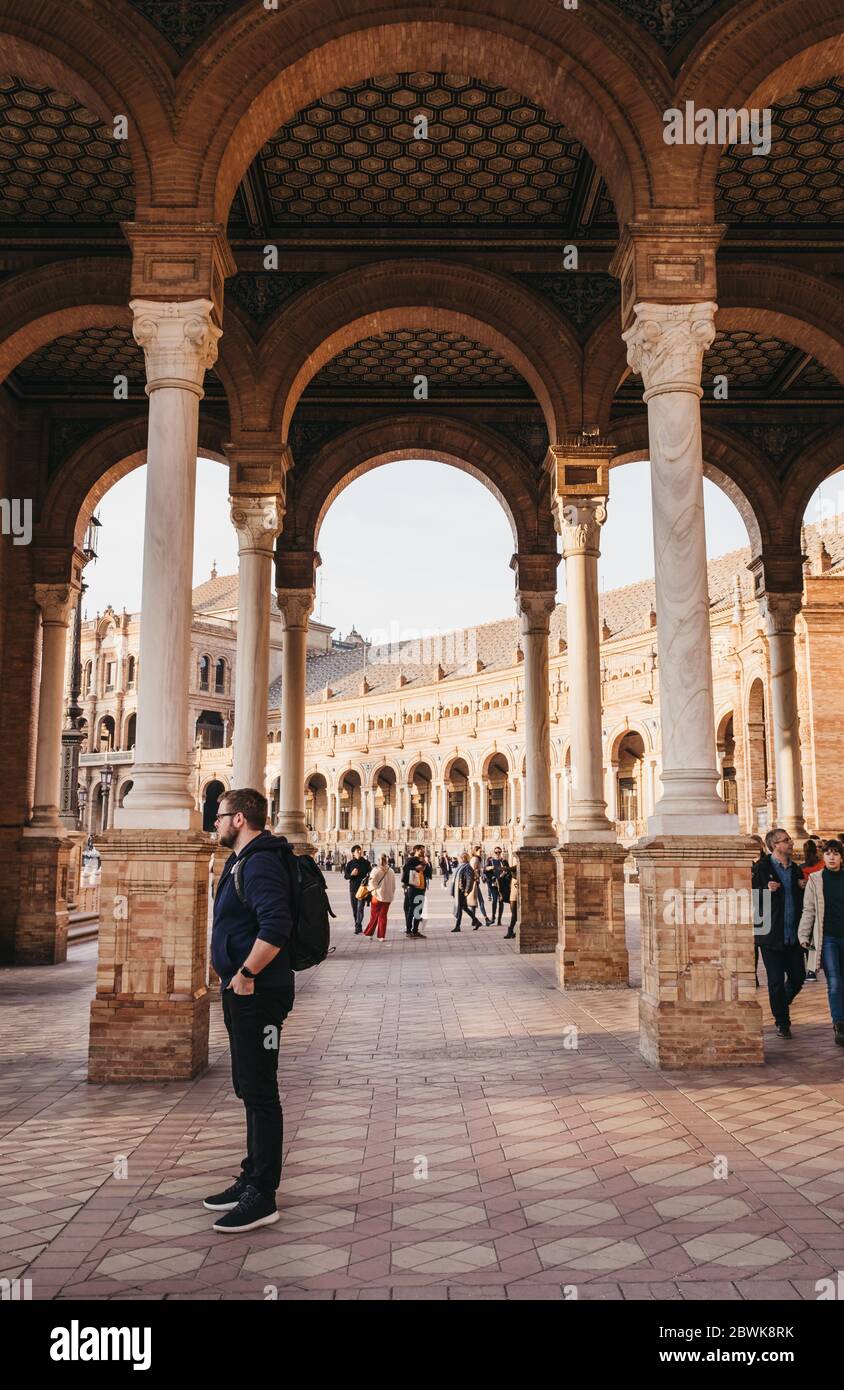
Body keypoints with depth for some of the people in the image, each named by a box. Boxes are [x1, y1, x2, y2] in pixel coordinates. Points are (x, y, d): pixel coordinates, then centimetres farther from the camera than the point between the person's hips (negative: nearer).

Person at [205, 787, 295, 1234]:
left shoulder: (260, 863, -19)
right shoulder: (242, 860, 14)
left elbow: (275, 928, -32)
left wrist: (246, 973, -23)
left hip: (257, 995, -11)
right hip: (242, 994, 11)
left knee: (259, 1093, -2)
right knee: (250, 1090, 18)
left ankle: (262, 1197, 7)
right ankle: (252, 1179, 30)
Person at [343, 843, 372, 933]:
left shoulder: (366, 862, 2)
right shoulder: (350, 863, 4)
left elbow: (370, 874, 8)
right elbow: (345, 876, 5)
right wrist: (351, 874, -15)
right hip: (353, 889, 3)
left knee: (360, 908, -13)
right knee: (354, 909, 8)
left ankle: (358, 927, -16)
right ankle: (358, 927, 20)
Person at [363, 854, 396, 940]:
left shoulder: (375, 871, -7)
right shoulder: (391, 871, 2)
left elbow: (372, 882, -17)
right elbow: (394, 885, 5)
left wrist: (375, 891, -2)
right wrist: (392, 895, 13)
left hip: (377, 897, -2)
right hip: (387, 897, 2)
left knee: (374, 915, 10)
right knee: (383, 916, 7)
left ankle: (369, 933, 13)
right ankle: (382, 936, 6)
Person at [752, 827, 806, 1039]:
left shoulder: (795, 869, 12)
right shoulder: (761, 867, -7)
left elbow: (802, 900, 21)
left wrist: (804, 888, 1)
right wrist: (766, 890, -24)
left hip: (793, 935, 5)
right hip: (772, 935, -5)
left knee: (798, 977, 9)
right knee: (776, 981, 3)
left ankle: (780, 1007, 36)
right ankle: (782, 1023, 18)